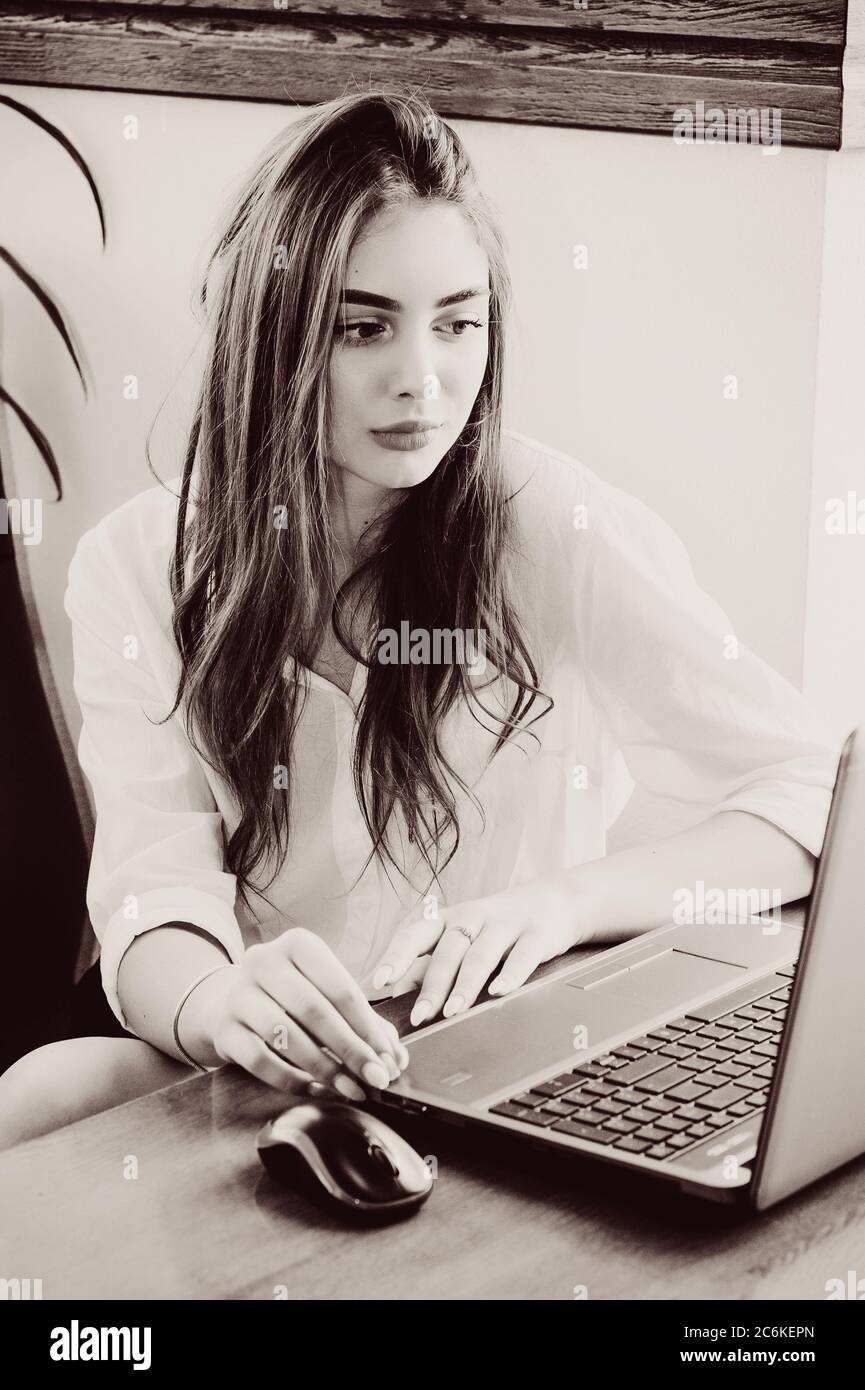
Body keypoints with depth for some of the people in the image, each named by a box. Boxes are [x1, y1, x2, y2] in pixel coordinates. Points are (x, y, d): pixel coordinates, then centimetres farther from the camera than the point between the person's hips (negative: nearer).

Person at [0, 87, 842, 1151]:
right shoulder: (138, 570, -1)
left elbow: (814, 797, -4)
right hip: (258, 1087, 2)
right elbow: (156, 887, -11)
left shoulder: (556, 532, -5)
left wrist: (573, 895, -21)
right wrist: (211, 1003, -36)